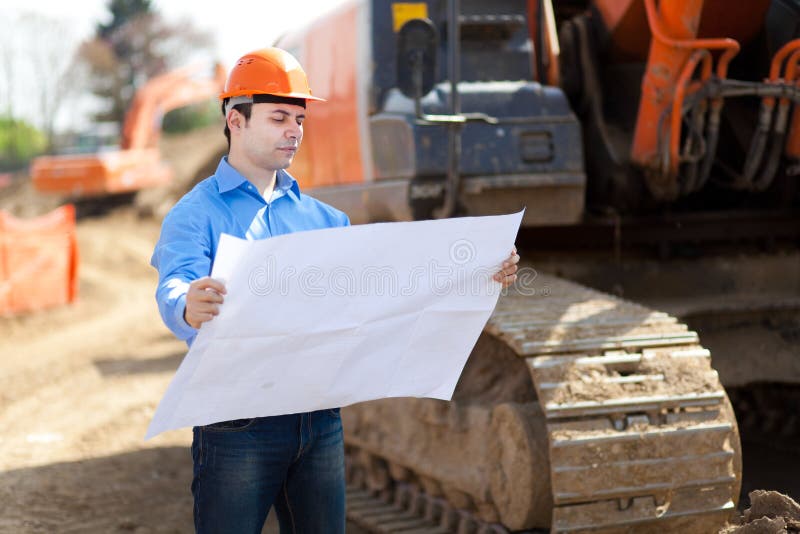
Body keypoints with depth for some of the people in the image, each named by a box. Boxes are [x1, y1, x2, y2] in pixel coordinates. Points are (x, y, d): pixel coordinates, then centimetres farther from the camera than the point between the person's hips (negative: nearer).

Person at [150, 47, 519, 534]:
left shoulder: (323, 219, 14)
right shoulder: (196, 215, -3)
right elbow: (175, 287, -21)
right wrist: (189, 308, -47)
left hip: (320, 420, 5)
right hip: (237, 421, -5)